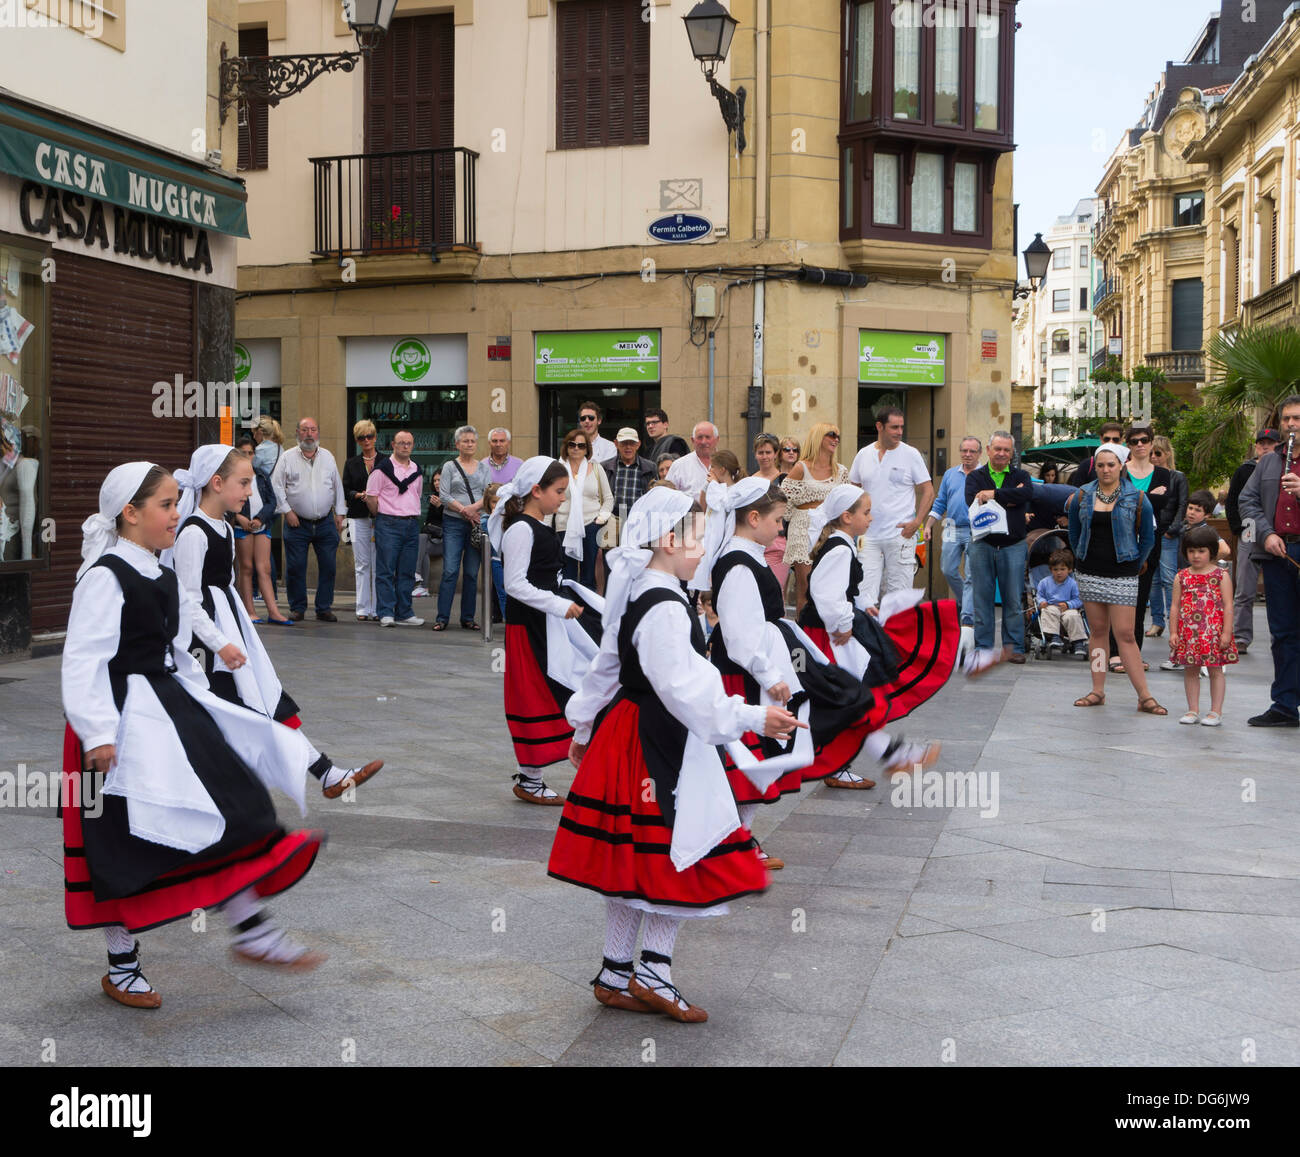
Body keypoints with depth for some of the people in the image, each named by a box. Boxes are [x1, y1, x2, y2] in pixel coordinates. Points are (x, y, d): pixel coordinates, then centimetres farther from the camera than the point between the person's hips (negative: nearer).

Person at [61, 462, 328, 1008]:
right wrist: (98, 735, -24)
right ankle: (121, 967, 16)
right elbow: (83, 659, -20)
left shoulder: (162, 576, 12)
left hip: (170, 705, 9)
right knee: (124, 846, 1)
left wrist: (196, 700, 17)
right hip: (124, 717, -8)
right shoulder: (105, 577, -15)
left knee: (228, 805, 3)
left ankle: (252, 930, 10)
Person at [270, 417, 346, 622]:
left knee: (328, 566, 1)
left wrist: (339, 514, 10)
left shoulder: (328, 457, 12)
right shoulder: (287, 457, 3)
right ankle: (297, 608, 10)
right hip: (297, 522, -2)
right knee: (295, 567, -2)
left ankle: (324, 608, 10)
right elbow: (276, 486, 2)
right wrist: (287, 511, -6)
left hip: (325, 522, 2)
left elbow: (338, 487, 16)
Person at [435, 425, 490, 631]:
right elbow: (444, 495, -4)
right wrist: (464, 510, -12)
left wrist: (473, 508, -13)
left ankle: (468, 617, 12)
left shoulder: (483, 467, 13)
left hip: (477, 523, 3)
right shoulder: (450, 466, 4)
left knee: (472, 573, 4)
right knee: (450, 571, -8)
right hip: (453, 523, -3)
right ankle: (442, 617, -5)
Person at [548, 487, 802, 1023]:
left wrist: (585, 728, 29)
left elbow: (607, 665, 20)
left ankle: (616, 974, 21)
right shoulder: (665, 609, -20)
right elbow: (684, 688, -25)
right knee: (674, 856, 0)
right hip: (659, 745, -10)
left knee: (632, 861, 13)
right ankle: (653, 970, 6)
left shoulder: (634, 595, 11)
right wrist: (752, 718, -24)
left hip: (628, 733, 10)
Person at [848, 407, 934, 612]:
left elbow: (928, 491, 1)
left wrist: (916, 522, -10)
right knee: (866, 595, -3)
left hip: (901, 535, -2)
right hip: (870, 536, 3)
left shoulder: (911, 454, 0)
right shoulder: (863, 455, 9)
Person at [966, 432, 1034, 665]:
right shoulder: (975, 477, 8)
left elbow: (1028, 493, -14)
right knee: (982, 598, 2)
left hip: (1013, 546, 0)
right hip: (982, 544, 0)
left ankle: (1013, 646, 9)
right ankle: (983, 648, 8)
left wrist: (994, 494, -16)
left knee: (1013, 598, 1)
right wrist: (1009, 499, -13)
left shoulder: (1021, 476, 9)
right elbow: (973, 502, -12)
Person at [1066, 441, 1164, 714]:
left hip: (1121, 575, -3)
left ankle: (1144, 696, -4)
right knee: (1098, 630, 7)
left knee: (1125, 634, -8)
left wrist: (1134, 565, 6)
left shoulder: (1136, 498, -1)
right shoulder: (1083, 496, 5)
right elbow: (1074, 532, 17)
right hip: (1089, 574, 3)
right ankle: (1098, 691, 13)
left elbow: (1148, 537, 6)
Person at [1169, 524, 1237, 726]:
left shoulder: (1221, 576, -2)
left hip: (1214, 631, -3)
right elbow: (1176, 606, 6)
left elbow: (1228, 606, -3)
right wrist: (1173, 632, 1)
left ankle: (1216, 712, 9)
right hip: (1188, 632, 3)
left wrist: (1226, 632, -9)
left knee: (1215, 670, 3)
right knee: (1190, 670, 8)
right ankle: (1193, 711, 16)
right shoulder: (1181, 577, 6)